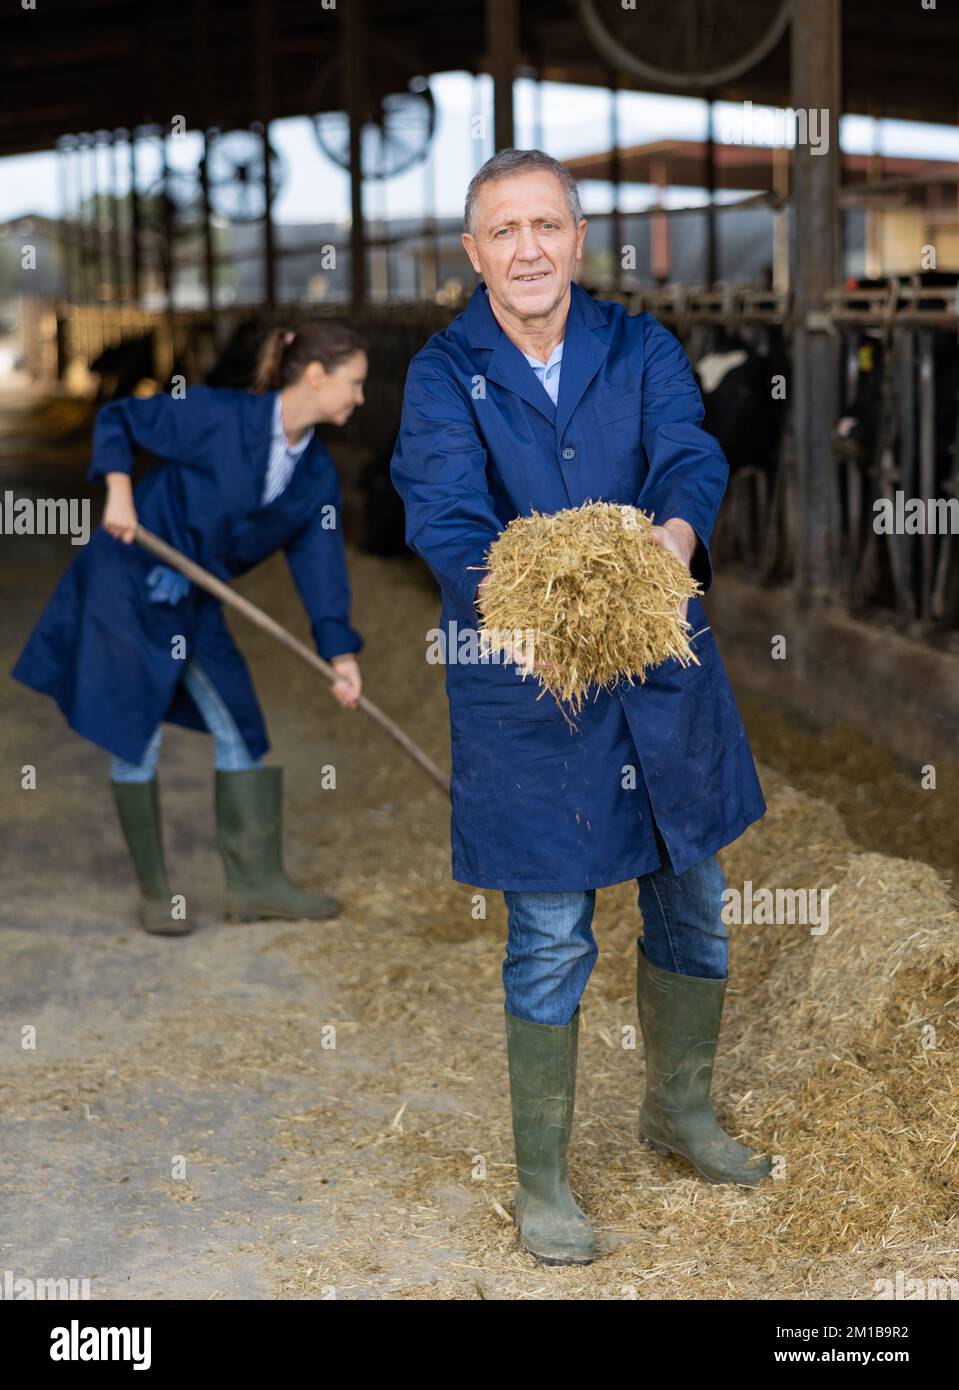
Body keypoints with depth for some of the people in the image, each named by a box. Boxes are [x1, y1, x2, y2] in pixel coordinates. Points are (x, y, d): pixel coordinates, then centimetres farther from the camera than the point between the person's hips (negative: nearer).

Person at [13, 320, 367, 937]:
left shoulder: (318, 475, 0)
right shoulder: (217, 416, -19)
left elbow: (321, 562, -1)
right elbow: (117, 419, -9)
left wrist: (342, 655, -10)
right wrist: (119, 492, -22)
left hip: (196, 605, 7)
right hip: (128, 586, -7)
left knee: (242, 729, 5)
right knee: (135, 738, -2)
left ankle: (257, 883, 15)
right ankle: (155, 892, 11)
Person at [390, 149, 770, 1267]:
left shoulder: (643, 349, 4)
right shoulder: (443, 374, -2)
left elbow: (691, 455, -12)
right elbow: (442, 506, -17)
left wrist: (676, 530, -36)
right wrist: (500, 587, -39)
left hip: (664, 669, 3)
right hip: (524, 690, -3)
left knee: (692, 906, 15)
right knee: (549, 939, 1)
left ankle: (678, 1109, 40)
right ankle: (541, 1179, 19)